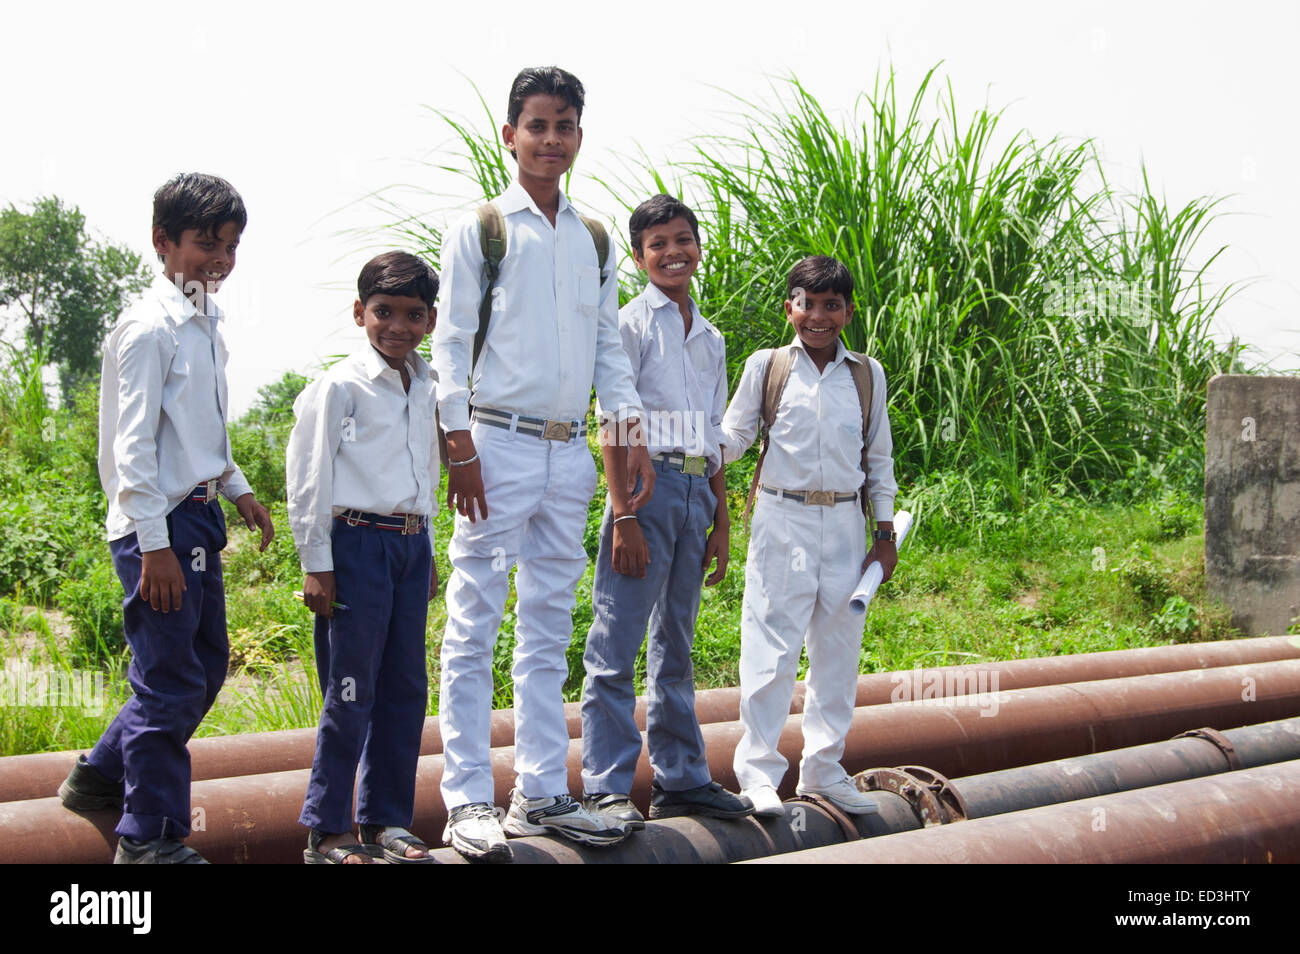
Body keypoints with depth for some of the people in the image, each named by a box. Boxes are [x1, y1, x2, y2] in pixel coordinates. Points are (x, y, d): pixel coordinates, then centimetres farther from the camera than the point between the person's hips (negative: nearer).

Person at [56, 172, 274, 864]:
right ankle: (150, 838, 9)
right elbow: (133, 444, -17)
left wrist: (238, 491, 26)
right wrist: (153, 545, -20)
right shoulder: (149, 328, -14)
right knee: (171, 682, -4)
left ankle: (99, 778, 31)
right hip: (161, 524, -9)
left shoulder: (207, 325, 13)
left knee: (207, 666, 16)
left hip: (199, 515, 9)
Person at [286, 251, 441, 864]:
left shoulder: (424, 389, 14)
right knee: (350, 692, -4)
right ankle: (326, 832, 6)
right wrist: (316, 565, -10)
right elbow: (308, 477, -7)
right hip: (356, 542, -7)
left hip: (410, 544, 7)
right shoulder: (339, 387, -6)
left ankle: (386, 820, 19)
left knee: (406, 688, 8)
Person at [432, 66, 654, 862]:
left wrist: (632, 430, 6)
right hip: (499, 444, -5)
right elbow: (451, 342, -3)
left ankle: (543, 792, 16)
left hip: (570, 451, 5)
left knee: (549, 629, 9)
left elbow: (610, 345, 16)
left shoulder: (594, 240, 15)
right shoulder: (480, 231, 1)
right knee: (475, 625, -4)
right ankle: (468, 801, 0)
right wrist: (460, 445, -11)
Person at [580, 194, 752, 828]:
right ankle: (606, 786, -4)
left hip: (695, 491, 7)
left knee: (676, 643, 13)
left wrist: (722, 519, 17)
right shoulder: (631, 324, -2)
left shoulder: (710, 337, 18)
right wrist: (624, 514, -15)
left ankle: (681, 778, 19)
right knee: (617, 641, -7)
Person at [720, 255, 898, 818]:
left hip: (845, 525, 3)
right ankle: (759, 770, 3)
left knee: (838, 649, 8)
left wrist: (885, 532, 10)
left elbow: (880, 456, 14)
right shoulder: (765, 366, 3)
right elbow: (733, 438, 7)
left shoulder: (868, 374, 9)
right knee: (772, 648, -6)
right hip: (783, 521, -3)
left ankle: (823, 769, 21)